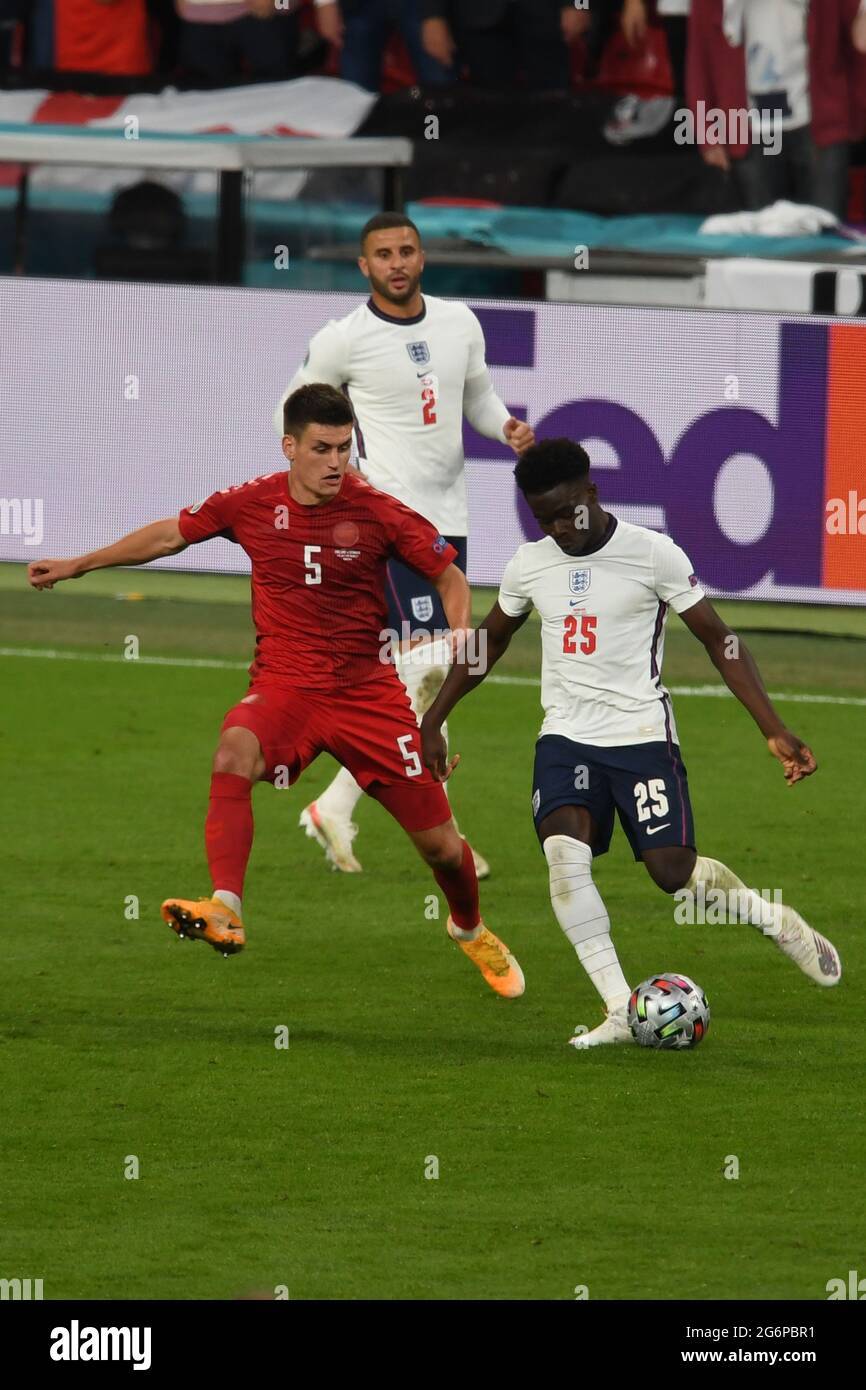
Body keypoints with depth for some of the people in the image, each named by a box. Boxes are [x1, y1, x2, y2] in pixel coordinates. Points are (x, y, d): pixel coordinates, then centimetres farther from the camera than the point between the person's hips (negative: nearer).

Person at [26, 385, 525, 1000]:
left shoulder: (377, 511, -9)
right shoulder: (251, 503, -4)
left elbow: (451, 578, 2)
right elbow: (171, 534, 14)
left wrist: (461, 640, -18)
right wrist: (80, 564, 19)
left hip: (368, 690, 0)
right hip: (284, 685, 1)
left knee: (439, 843, 2)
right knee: (234, 754, -35)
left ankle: (471, 929, 36)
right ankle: (225, 912, -43)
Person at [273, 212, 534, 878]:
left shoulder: (459, 322, 8)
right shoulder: (343, 340, -7)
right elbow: (291, 416, 4)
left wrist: (507, 427, 2)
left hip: (449, 516, 7)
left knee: (422, 675, 9)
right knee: (426, 662, -16)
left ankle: (337, 805, 19)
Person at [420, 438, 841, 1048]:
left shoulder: (653, 555, -8)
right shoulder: (529, 566, 4)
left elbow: (719, 640, -4)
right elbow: (489, 643, 22)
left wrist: (775, 731, -10)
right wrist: (434, 719, 20)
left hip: (642, 735, -3)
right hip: (566, 738, 3)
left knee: (674, 872, -12)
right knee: (564, 854, -22)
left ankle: (776, 919, 19)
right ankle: (620, 1010, -19)